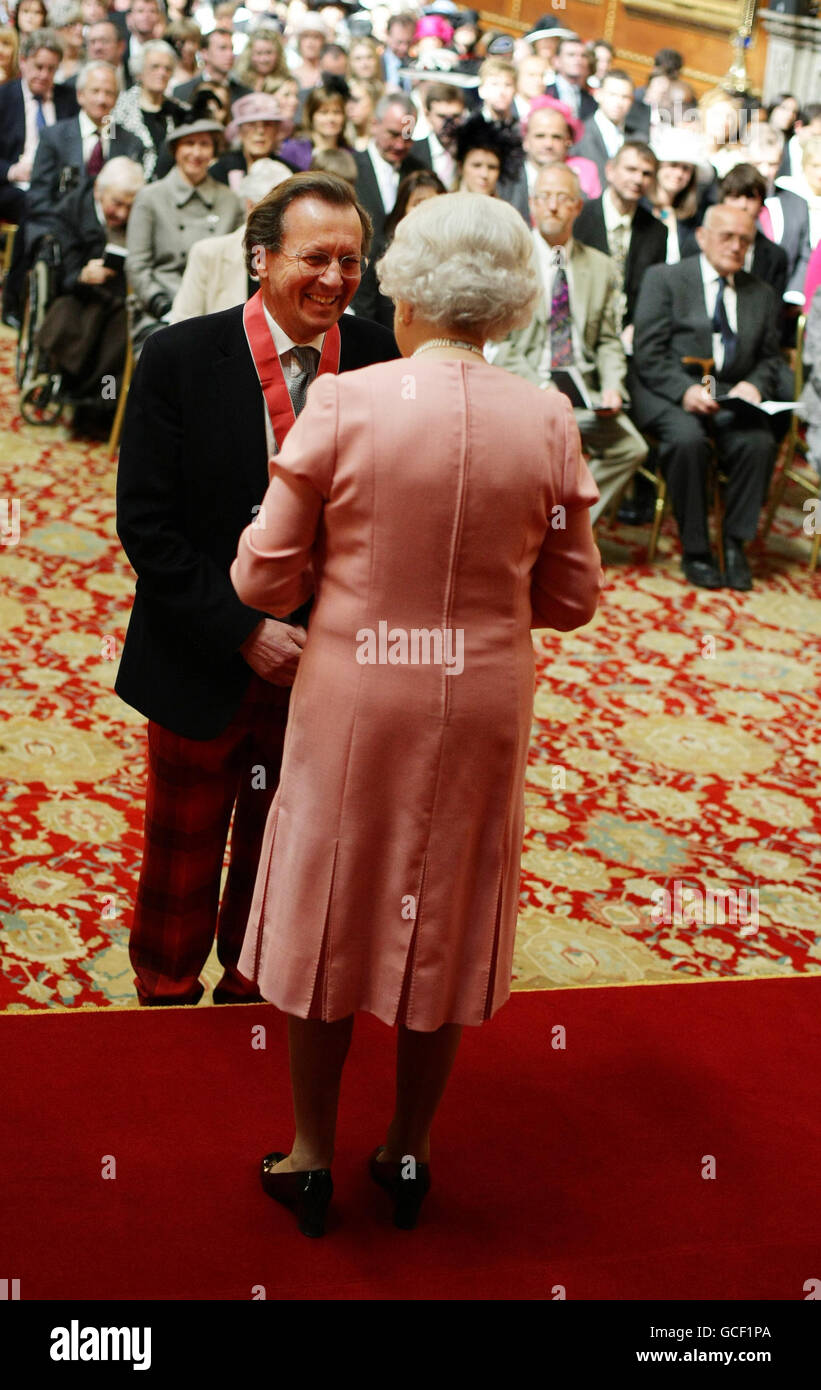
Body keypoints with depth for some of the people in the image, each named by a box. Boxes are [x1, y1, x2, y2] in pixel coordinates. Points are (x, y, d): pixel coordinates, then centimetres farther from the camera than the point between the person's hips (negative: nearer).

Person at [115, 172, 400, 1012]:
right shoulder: (179, 359, -13)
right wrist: (244, 631, -20)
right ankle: (166, 996, 42)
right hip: (205, 668, -2)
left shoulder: (380, 361, -6)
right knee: (182, 852, 16)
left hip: (324, 663, 2)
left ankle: (251, 992, 45)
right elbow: (145, 525, -14)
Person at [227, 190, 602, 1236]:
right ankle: (408, 1153, 34)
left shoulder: (342, 404, -14)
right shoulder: (548, 422, -9)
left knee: (333, 916, 16)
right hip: (480, 710, 2)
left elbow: (264, 577, -10)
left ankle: (311, 1156, 30)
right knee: (444, 924, 18)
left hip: (353, 698, -1)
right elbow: (570, 599, -2)